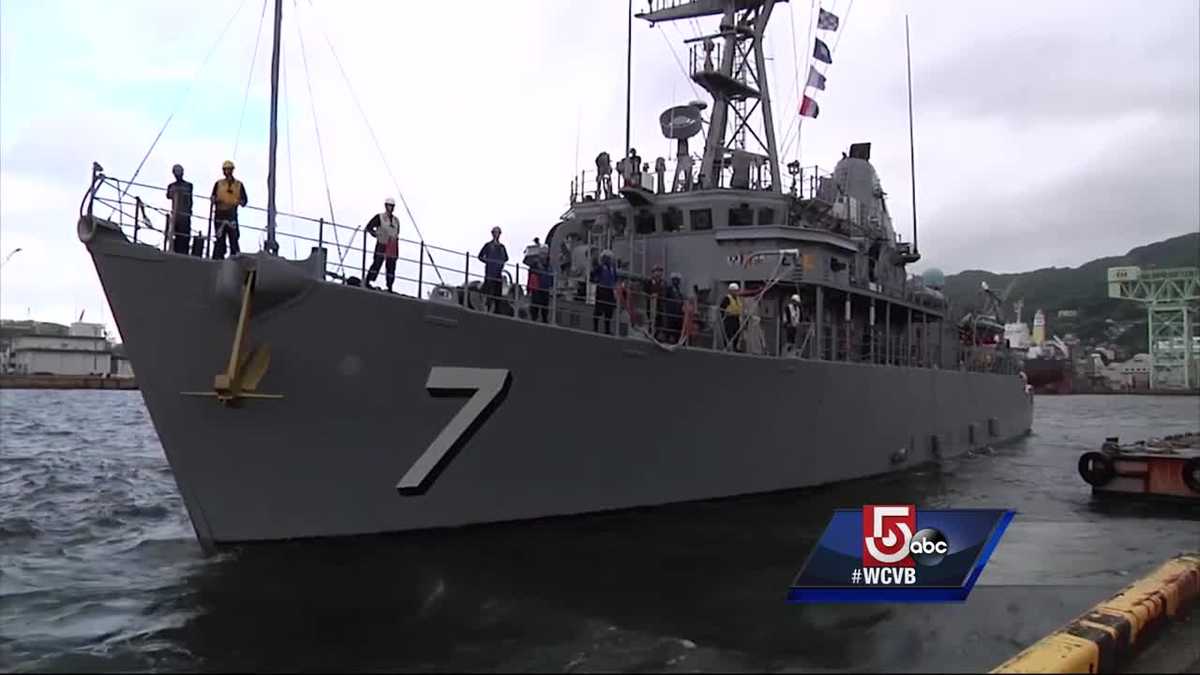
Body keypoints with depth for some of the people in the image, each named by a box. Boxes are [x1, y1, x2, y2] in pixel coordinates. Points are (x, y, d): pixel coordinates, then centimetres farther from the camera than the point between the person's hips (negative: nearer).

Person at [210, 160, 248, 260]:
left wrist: (239, 202, -12)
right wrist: (215, 200, -9)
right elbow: (213, 197, 14)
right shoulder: (218, 184, 13)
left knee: (233, 238, -7)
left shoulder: (239, 185, 11)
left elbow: (244, 200, 10)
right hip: (219, 215, 1)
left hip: (232, 215, -1)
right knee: (220, 239, 1)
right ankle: (218, 259, 2)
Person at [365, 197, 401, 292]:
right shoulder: (379, 217, 1)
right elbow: (369, 227, 4)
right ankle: (368, 282, -7)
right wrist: (376, 235, -3)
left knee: (391, 267, 3)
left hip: (393, 247, 5)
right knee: (377, 263, -12)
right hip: (382, 245, -5)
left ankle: (390, 287, 5)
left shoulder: (396, 220, 16)